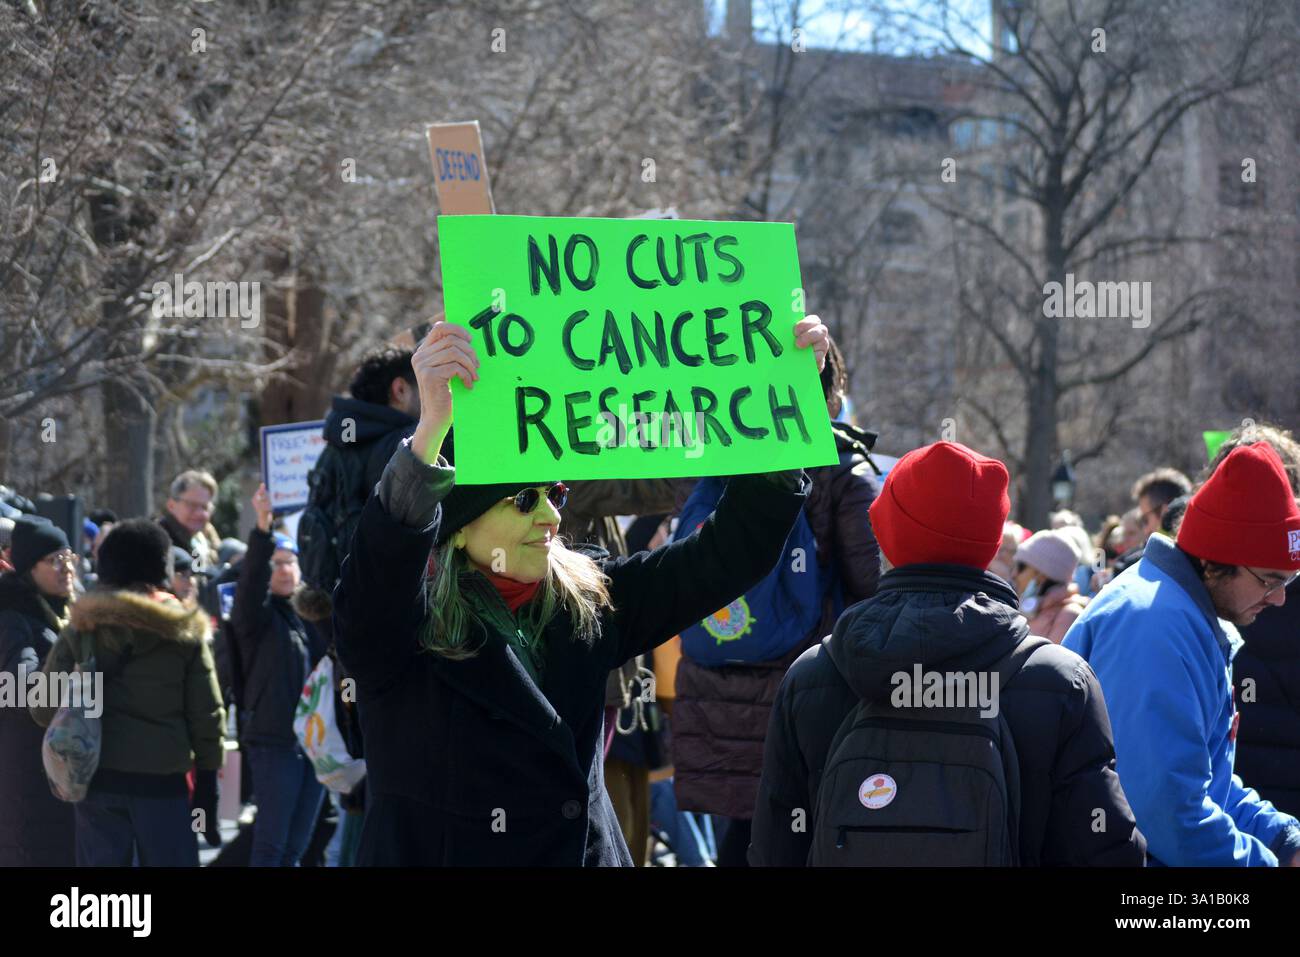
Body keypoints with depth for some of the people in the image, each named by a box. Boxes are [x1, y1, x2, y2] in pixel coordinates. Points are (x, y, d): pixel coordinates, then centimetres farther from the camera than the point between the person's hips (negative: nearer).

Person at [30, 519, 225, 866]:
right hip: (162, 778, -1)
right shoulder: (184, 632, 1)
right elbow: (206, 717, 0)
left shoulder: (82, 629, 4)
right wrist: (207, 789, 6)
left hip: (97, 775, 2)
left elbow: (45, 709, 1)